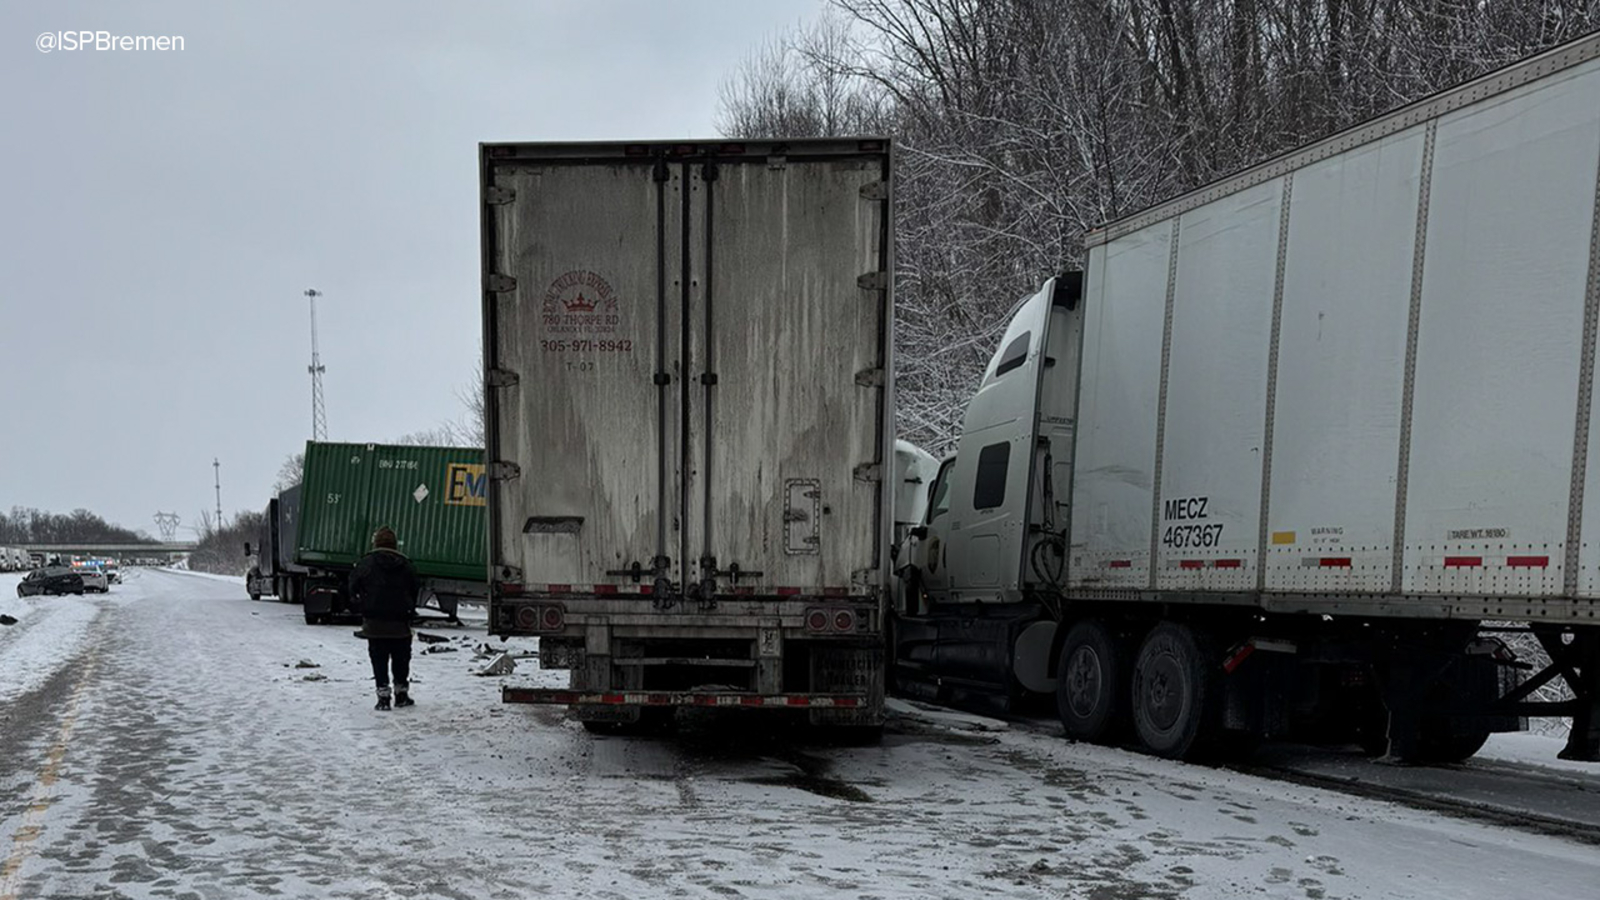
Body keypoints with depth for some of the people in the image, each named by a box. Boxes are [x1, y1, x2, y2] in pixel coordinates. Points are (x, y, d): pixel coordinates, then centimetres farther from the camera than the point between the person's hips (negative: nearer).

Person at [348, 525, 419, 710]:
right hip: (400, 622, 2)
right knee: (401, 659, 14)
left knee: (379, 660, 3)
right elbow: (414, 593, 8)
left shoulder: (366, 563, -5)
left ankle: (383, 695, -3)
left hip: (375, 621, -2)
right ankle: (401, 693, 21)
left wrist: (362, 608, 7)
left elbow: (353, 588, -4)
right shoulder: (406, 565, 3)